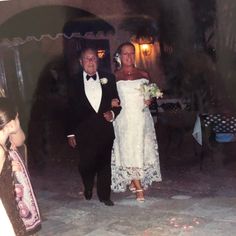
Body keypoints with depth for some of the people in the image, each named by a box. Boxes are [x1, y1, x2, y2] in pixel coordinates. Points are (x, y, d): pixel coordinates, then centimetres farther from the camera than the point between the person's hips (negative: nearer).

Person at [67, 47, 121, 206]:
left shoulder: (108, 78, 6)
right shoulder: (74, 82, 3)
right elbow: (71, 109, 2)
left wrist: (113, 113, -10)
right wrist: (71, 133, 0)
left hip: (105, 130, 1)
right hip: (84, 132, -1)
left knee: (105, 164, 5)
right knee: (86, 165, 4)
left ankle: (104, 195, 20)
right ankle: (88, 189, 33)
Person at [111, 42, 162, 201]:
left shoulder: (144, 75, 7)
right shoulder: (114, 77, 0)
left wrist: (150, 101, -5)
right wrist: (112, 103, -14)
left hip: (142, 118, 3)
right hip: (124, 119, -3)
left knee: (142, 150, 6)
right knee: (128, 152, -5)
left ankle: (133, 181, 26)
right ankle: (139, 188, 1)